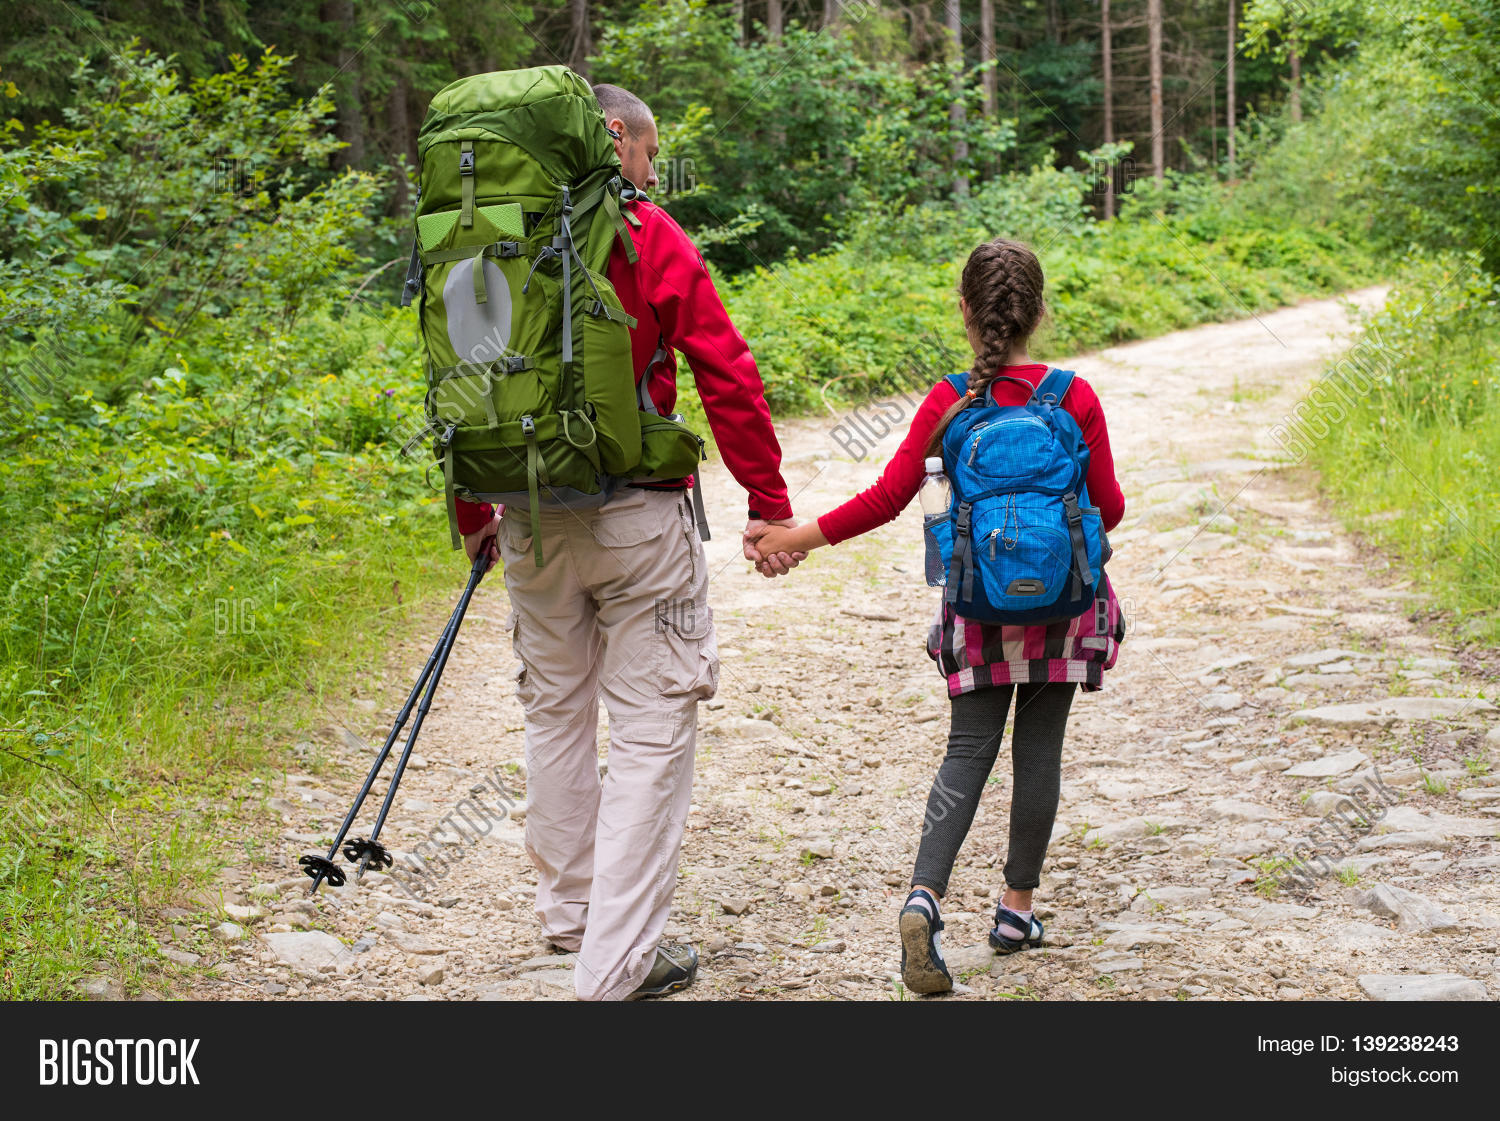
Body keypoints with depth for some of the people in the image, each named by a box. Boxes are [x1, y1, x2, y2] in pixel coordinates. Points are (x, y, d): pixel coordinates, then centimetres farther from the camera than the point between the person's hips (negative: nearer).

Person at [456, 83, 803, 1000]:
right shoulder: (650, 238, -7)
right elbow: (727, 376, -11)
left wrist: (473, 514, 20)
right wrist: (770, 505, -4)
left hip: (530, 518, 5)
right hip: (637, 518, -5)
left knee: (555, 711, 20)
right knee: (652, 731, 1)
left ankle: (570, 913, 34)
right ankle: (619, 960, 0)